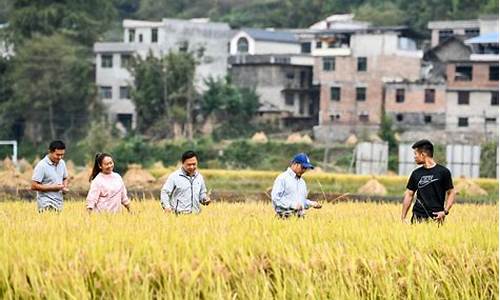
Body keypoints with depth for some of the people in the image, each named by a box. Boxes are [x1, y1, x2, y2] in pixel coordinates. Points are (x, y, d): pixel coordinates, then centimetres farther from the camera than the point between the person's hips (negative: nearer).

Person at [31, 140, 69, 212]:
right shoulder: (42, 166, -10)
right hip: (46, 204, -6)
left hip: (59, 203, 6)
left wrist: (65, 187, 3)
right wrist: (53, 187, -14)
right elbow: (34, 186, -13)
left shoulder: (61, 163, 9)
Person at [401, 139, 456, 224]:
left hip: (435, 218, -3)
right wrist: (403, 218, 10)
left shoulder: (443, 172, 2)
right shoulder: (416, 173, 12)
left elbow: (451, 193, 5)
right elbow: (409, 195, 15)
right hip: (418, 217, 3)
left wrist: (445, 211, -10)